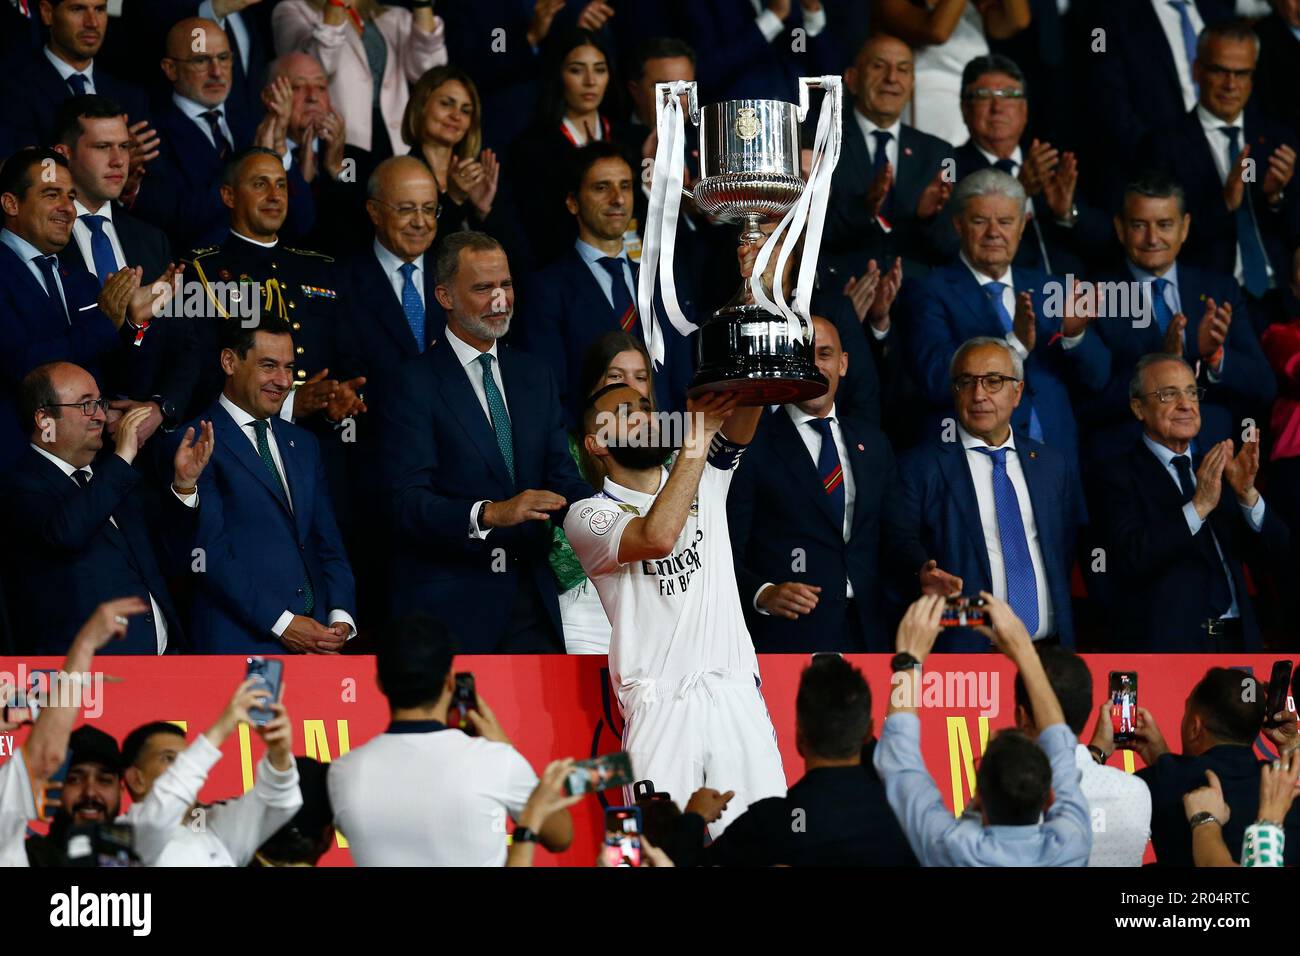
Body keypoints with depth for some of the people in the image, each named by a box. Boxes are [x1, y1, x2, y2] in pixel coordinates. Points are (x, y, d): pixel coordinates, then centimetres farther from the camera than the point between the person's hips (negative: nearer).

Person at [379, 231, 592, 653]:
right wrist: (490, 514, -30)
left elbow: (560, 477, 11)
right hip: (449, 604, -5)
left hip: (530, 600, 5)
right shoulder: (416, 384, -5)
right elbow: (408, 502, -15)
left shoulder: (534, 376, 15)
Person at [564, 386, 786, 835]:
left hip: (738, 697, 3)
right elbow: (657, 538, -19)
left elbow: (739, 427, -2)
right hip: (661, 708, -3)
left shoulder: (706, 479, 16)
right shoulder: (588, 516, 0)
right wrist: (697, 435, -19)